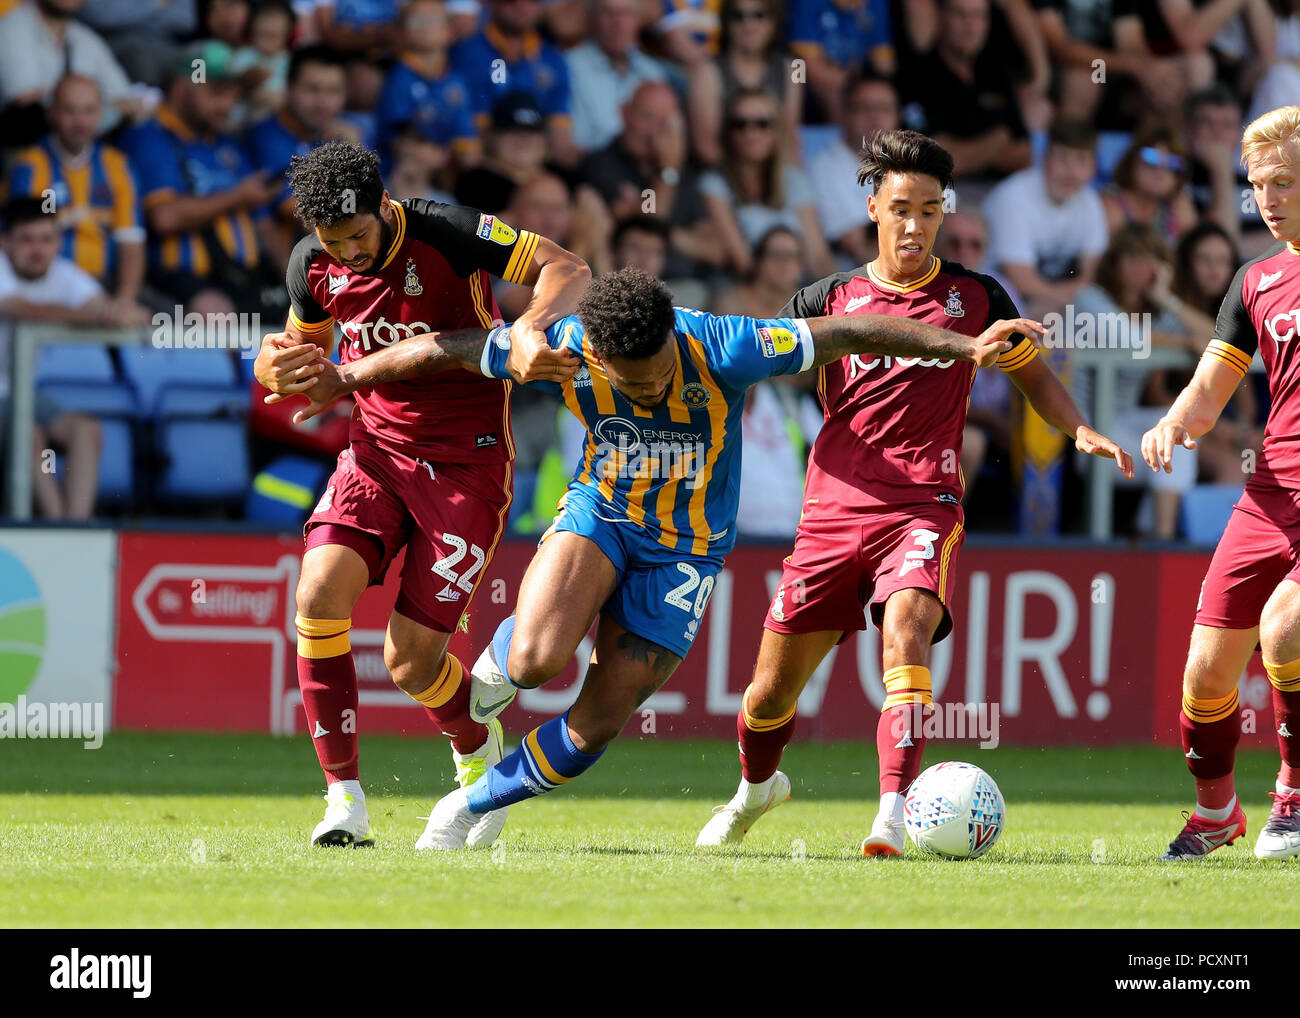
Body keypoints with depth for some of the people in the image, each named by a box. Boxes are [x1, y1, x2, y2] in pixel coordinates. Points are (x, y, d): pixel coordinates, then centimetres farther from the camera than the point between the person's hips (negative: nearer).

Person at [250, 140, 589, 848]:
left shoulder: (446, 234, -17)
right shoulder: (312, 265, -1)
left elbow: (568, 270, -18)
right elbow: (308, 346, 18)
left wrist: (531, 326, -39)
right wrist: (276, 369, -7)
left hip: (468, 464, -5)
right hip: (375, 452, 5)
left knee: (410, 660, -8)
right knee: (318, 596, -20)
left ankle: (479, 756, 27)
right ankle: (344, 797, -9)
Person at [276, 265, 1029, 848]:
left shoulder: (723, 348, -30)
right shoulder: (565, 350, -24)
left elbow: (852, 334, -25)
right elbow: (443, 350, -9)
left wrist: (967, 347, -27)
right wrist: (344, 381, 0)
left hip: (684, 552, 0)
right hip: (600, 512, 0)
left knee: (595, 726, 0)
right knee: (539, 659, -29)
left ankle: (474, 806, 24)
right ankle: (504, 655, 8)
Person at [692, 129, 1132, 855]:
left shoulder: (975, 297, 10)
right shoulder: (830, 299, 10)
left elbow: (1035, 376, 21)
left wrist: (1082, 431, 3)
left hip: (926, 504, -2)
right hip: (835, 506, 2)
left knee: (905, 630, -32)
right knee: (771, 692, 5)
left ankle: (894, 815, -41)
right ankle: (757, 788, 39)